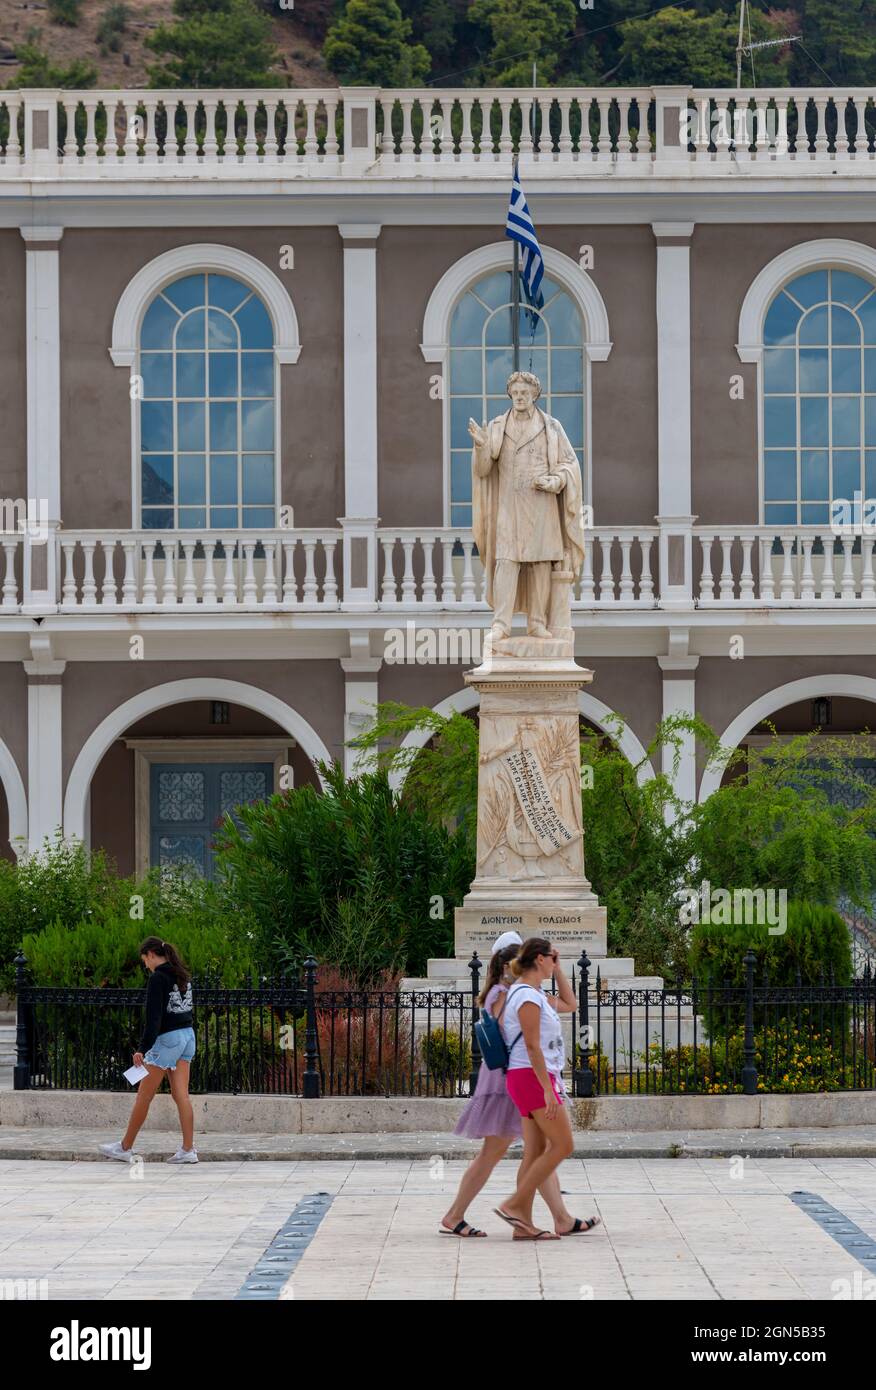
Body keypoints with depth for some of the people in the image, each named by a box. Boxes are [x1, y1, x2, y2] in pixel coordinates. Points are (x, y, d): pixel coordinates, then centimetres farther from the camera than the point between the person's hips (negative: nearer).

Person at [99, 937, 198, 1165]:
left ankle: (125, 1148, 12)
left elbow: (154, 1017, -21)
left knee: (144, 1096, 3)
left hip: (167, 1038, -8)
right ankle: (188, 1150, 1)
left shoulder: (158, 978, -14)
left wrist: (143, 1049, -22)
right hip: (188, 1035, 8)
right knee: (181, 1095, 6)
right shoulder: (182, 975, 11)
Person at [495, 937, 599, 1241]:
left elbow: (570, 1005, 32)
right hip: (532, 1077, -10)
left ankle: (523, 1223, 3)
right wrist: (547, 1089, -22)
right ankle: (515, 1205, -9)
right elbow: (532, 1046, -19)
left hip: (537, 1078, 10)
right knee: (562, 1145, -8)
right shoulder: (528, 996, -14)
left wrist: (558, 971, 23)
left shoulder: (534, 995, 17)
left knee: (536, 1152, 6)